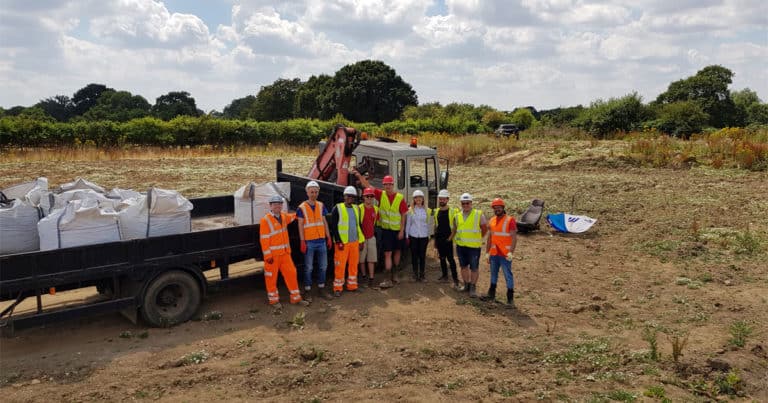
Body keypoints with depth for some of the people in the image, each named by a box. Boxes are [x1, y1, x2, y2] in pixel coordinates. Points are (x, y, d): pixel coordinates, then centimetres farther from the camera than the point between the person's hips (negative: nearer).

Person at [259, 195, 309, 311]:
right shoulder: (265, 220, -12)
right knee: (271, 277, 3)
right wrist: (268, 256, -17)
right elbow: (264, 239, -14)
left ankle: (296, 298, 19)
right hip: (273, 255, -6)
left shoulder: (283, 216, 9)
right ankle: (274, 300, 18)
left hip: (285, 253, 6)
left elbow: (292, 216, 36)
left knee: (291, 273, 8)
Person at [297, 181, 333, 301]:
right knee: (308, 268, 3)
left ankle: (321, 288, 25)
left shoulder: (321, 205, 8)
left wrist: (328, 238, 9)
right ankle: (307, 291, 12)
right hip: (309, 242, -4)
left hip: (321, 241, 5)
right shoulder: (302, 207, -5)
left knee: (323, 266, 11)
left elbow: (324, 222, 12)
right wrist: (303, 242, -11)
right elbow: (300, 226, -6)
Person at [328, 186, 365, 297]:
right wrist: (338, 241, -13)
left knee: (353, 264, 10)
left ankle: (352, 285, 22)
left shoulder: (356, 209, 13)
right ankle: (338, 288, 4)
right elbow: (333, 227, -7)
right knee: (340, 266, -5)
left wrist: (361, 240, 14)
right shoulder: (337, 208, -4)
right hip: (342, 243, -6)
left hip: (355, 242, 6)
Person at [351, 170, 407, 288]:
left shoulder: (400, 197, -8)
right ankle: (389, 279, -6)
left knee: (397, 251, 14)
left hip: (398, 230, 1)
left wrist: (402, 230, -8)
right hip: (386, 229, -1)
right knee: (387, 253, -5)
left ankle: (394, 274, 30)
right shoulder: (381, 194, -4)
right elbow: (367, 185, -9)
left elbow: (403, 215, -5)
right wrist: (359, 175, -22)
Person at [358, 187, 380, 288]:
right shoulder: (359, 208, -9)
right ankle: (363, 277, 18)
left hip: (371, 237, 4)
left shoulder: (376, 209, 6)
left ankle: (371, 278, 6)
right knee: (361, 259, 5)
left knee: (371, 259, 2)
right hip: (361, 237, -4)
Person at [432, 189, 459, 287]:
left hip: (448, 239, -5)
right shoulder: (436, 211, 9)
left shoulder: (452, 211, -6)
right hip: (439, 239, 5)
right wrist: (435, 239, 14)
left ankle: (455, 279, -4)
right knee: (442, 258, 11)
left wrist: (451, 236, -9)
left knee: (450, 258, -8)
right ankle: (444, 276, 22)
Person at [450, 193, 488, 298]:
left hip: (474, 246, -4)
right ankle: (466, 285, 29)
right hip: (461, 246, 4)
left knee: (474, 268, 1)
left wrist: (478, 238, 8)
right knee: (464, 266, 14)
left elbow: (485, 228, 4)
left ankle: (473, 287, 14)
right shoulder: (458, 216, 7)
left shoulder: (478, 214, -5)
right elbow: (454, 229, 19)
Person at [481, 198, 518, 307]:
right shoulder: (492, 220, 10)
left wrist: (511, 252, -20)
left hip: (505, 255, -6)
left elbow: (514, 238, -13)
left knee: (508, 275, -2)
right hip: (494, 254, 6)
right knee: (493, 274, 17)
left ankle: (510, 299, 4)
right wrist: (487, 252, 14)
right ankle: (491, 294, 29)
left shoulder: (510, 220, -9)